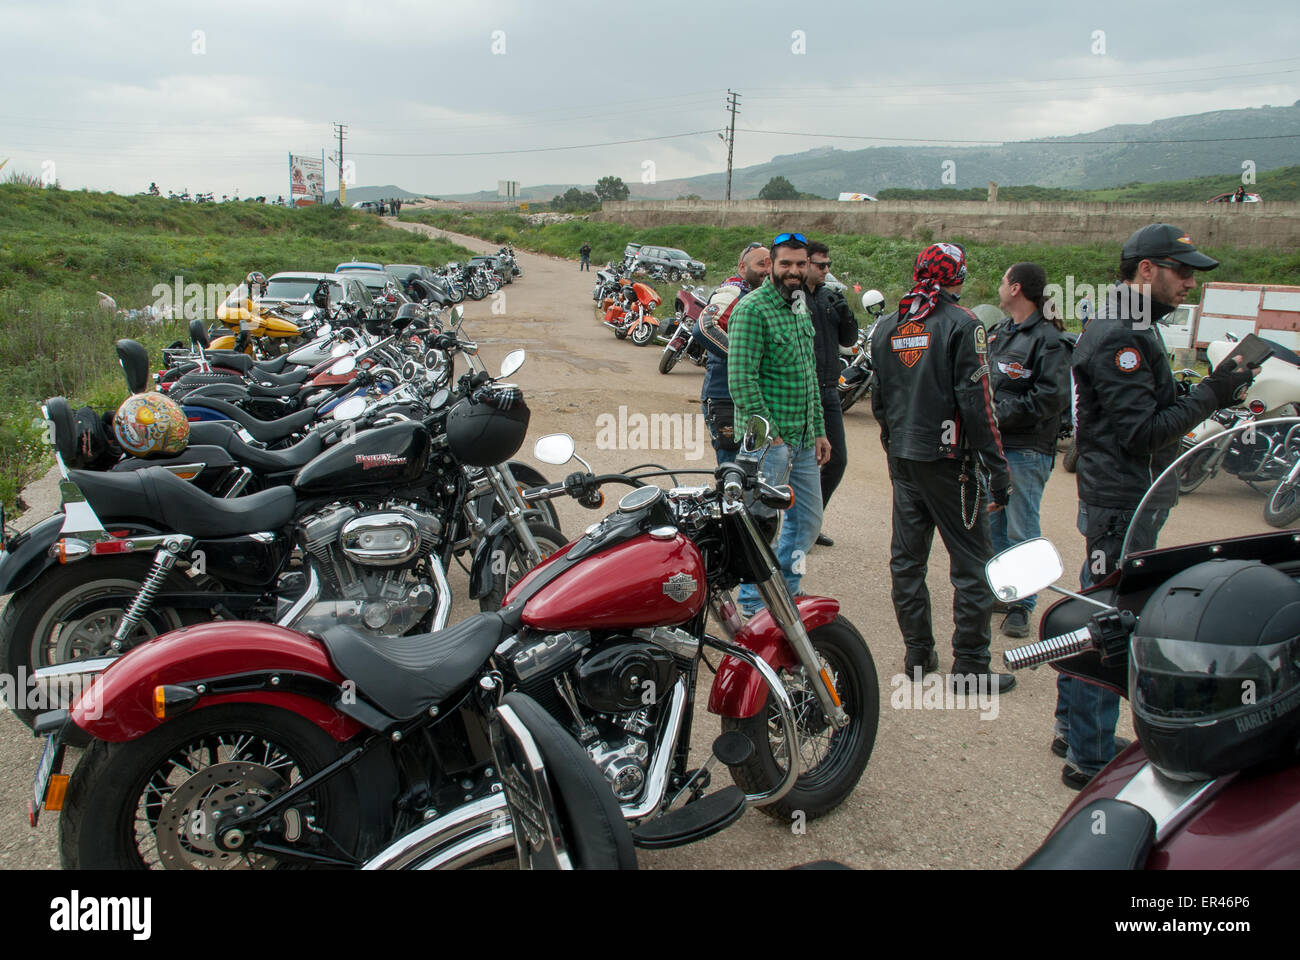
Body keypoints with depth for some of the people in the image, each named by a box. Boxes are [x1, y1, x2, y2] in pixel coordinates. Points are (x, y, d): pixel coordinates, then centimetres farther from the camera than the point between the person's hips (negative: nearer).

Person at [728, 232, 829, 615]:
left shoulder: (801, 308, 15)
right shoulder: (752, 308, -13)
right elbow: (741, 378, -19)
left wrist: (819, 430, 17)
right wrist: (768, 433, -20)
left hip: (804, 439, 9)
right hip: (768, 438, -9)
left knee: (808, 520, 16)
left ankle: (785, 595, 32)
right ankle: (752, 606, 13)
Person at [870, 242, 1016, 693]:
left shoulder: (887, 327, 8)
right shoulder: (961, 324, -11)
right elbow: (976, 401, -15)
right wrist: (998, 468, -12)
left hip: (901, 457, 7)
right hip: (948, 458, -6)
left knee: (907, 556, 12)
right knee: (971, 561, 1)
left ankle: (917, 654, 19)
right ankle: (970, 665, 4)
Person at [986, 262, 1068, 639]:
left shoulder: (1046, 339, -11)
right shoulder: (998, 332, 14)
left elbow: (1053, 395, -19)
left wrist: (1001, 413, -18)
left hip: (1026, 450, -8)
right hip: (991, 445, 8)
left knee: (1022, 530, -2)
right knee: (992, 524, 16)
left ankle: (1022, 604, 8)